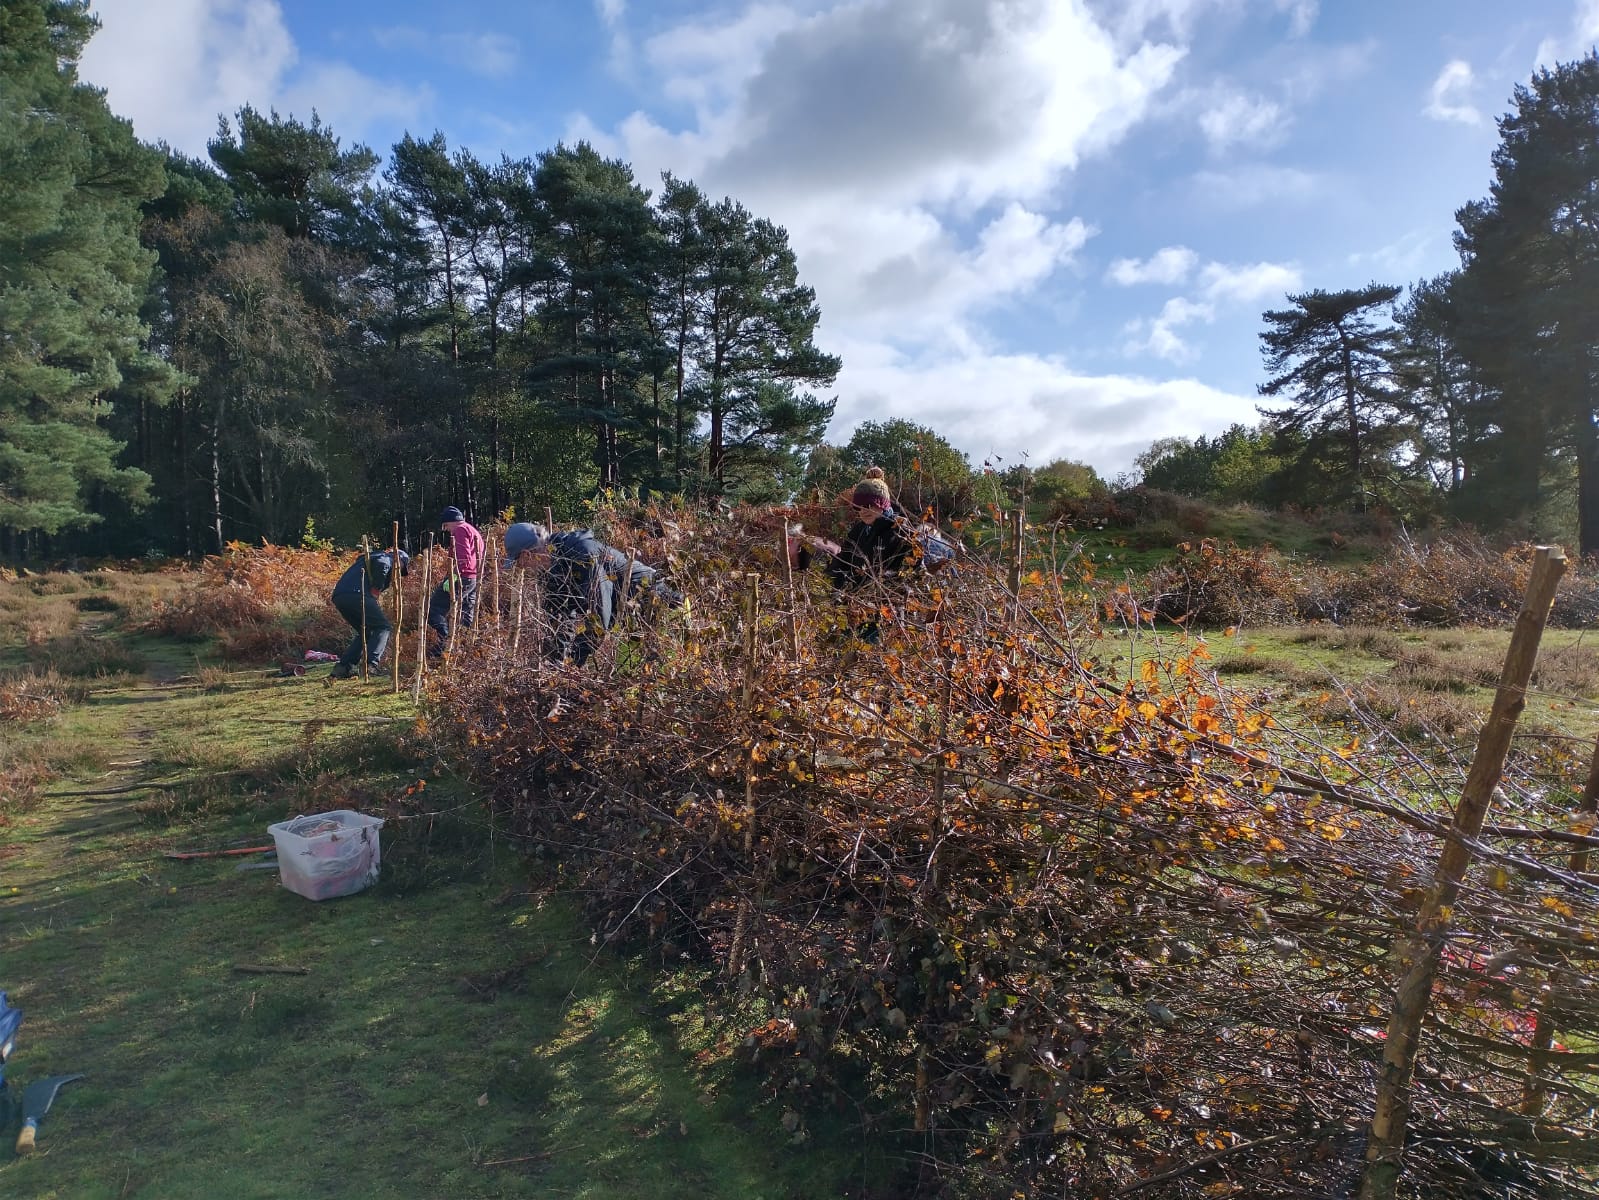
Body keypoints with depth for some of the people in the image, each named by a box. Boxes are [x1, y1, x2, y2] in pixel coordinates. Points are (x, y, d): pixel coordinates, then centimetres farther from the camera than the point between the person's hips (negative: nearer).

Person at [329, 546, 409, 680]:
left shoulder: (369, 558, 38)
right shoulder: (388, 558, 10)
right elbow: (381, 564, -16)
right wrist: (376, 589, -9)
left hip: (338, 596, 9)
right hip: (357, 594, -9)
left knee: (365, 632, 20)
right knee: (383, 627, 0)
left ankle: (343, 666, 10)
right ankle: (371, 665, -15)